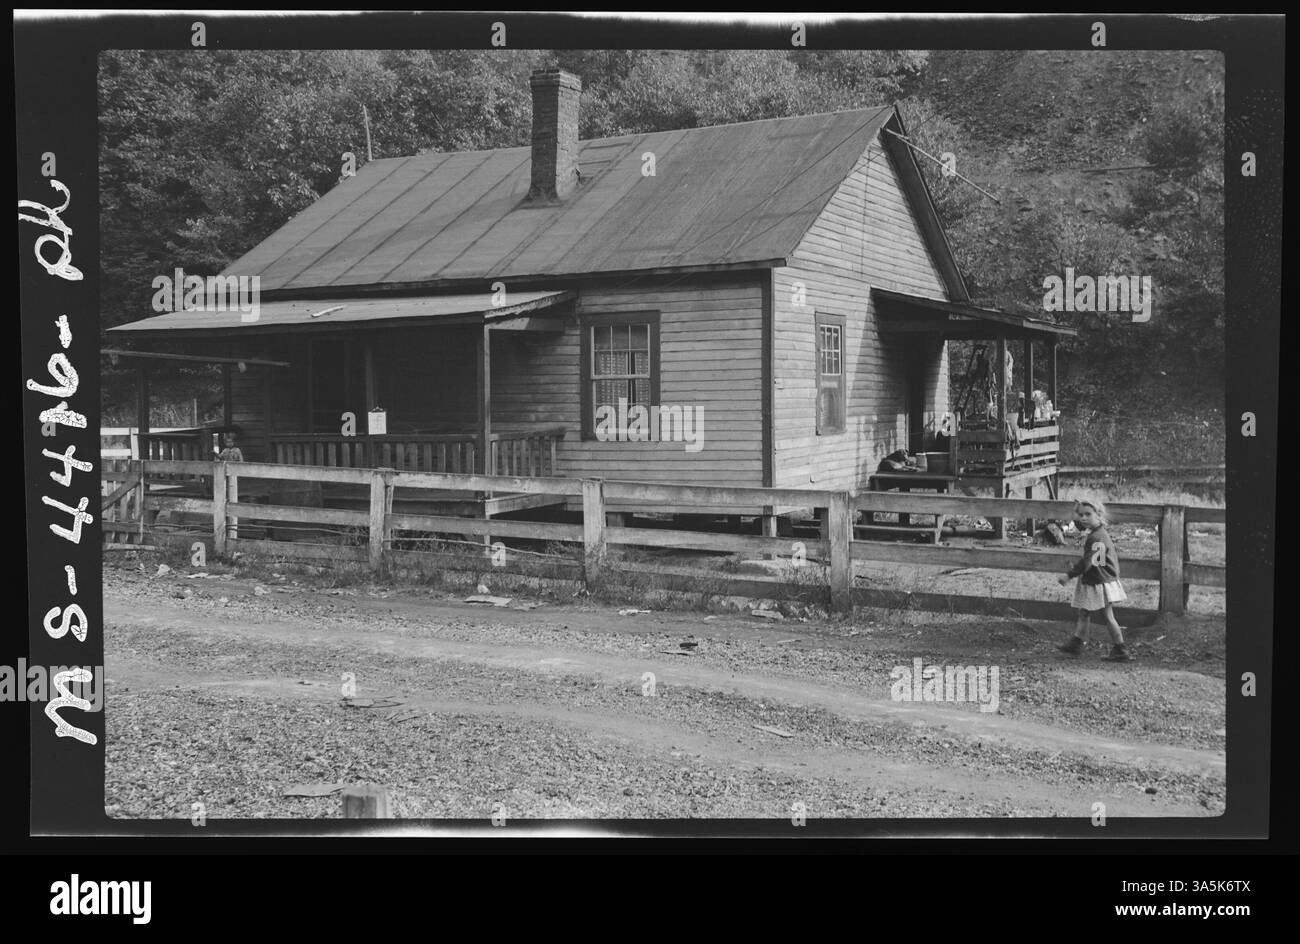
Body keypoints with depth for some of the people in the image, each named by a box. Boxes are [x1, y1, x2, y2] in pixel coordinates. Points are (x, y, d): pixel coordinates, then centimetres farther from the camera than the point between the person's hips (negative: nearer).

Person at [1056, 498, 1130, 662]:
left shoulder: (1097, 538, -23)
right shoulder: (1099, 534, 8)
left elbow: (1087, 561, -26)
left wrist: (1069, 575, -24)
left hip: (1101, 583, -10)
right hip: (1091, 582, 10)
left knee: (1108, 616, -2)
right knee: (1083, 613, 16)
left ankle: (1120, 651, 6)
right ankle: (1075, 643, 25)